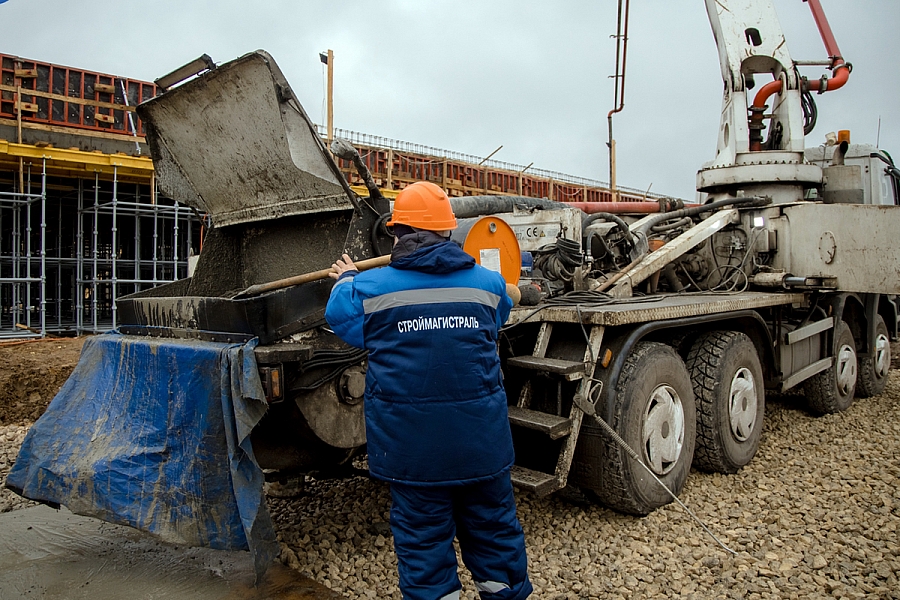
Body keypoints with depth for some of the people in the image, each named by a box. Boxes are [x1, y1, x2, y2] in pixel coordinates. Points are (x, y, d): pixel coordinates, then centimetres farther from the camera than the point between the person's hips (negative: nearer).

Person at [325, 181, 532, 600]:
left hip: (410, 443, -1)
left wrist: (346, 279, 29)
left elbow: (341, 319, 10)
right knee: (492, 527, 19)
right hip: (480, 439, 2)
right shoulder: (487, 283, -1)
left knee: (422, 536, 13)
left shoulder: (369, 288, -8)